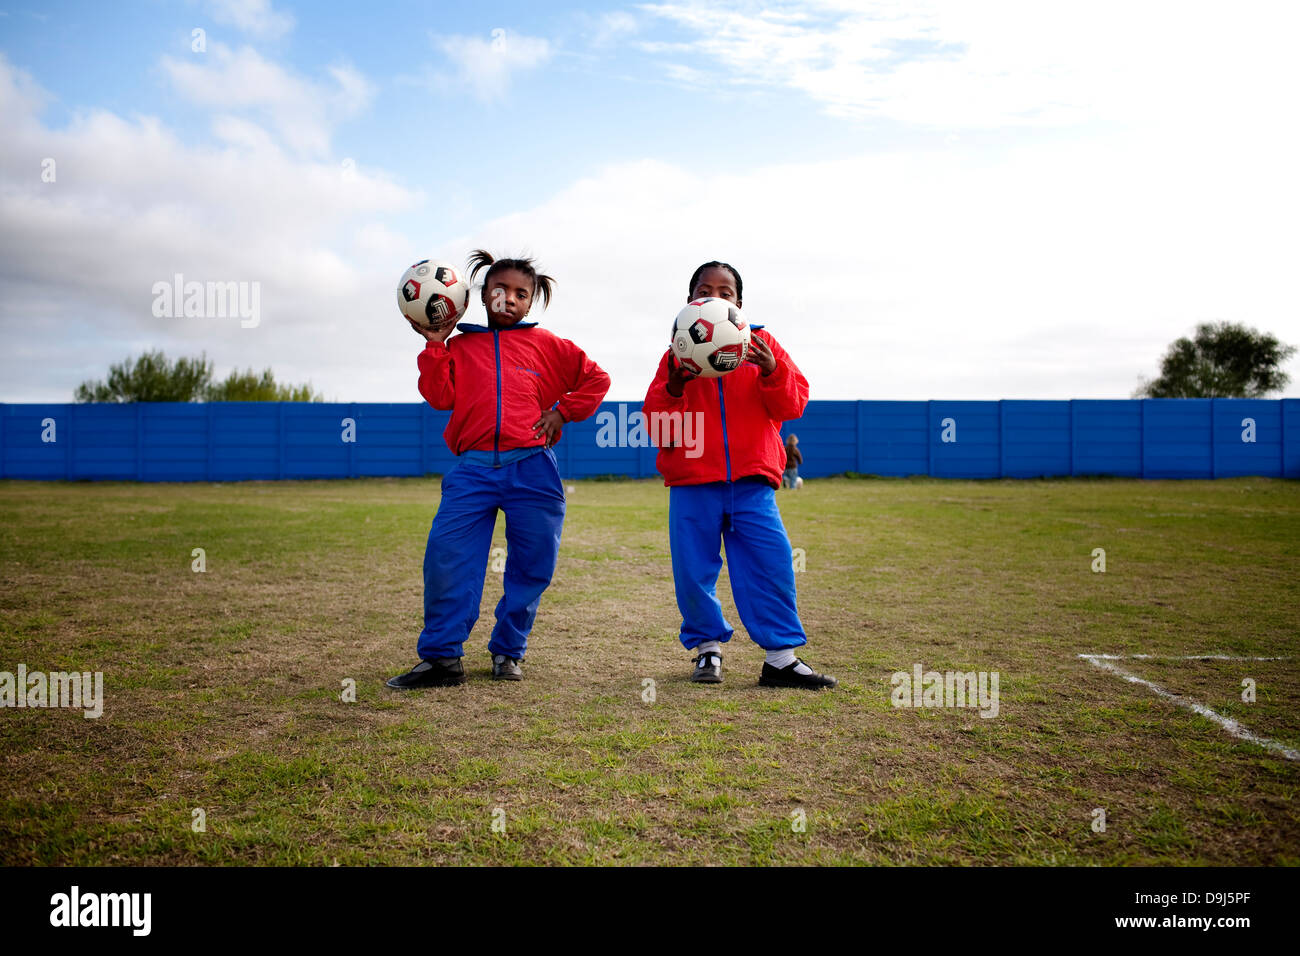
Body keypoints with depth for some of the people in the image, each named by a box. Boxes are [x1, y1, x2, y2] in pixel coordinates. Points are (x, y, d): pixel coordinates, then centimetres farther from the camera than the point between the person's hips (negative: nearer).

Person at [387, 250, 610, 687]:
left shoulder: (546, 345, 12)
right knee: (446, 556, -11)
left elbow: (596, 379, 17)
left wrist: (562, 410, 7)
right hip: (473, 469, 0)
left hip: (532, 468, 0)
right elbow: (440, 397, 1)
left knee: (531, 566, 4)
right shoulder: (460, 347, 14)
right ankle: (440, 657, 0)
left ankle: (508, 652, 21)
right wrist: (434, 345, -2)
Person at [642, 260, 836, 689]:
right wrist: (674, 388, -16)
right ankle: (707, 647, 22)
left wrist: (772, 372, -16)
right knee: (693, 570, 3)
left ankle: (781, 657, 5)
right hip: (692, 482, 0)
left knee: (770, 563, -4)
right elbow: (656, 424, 2)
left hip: (751, 481, 0)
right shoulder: (678, 354, 9)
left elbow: (793, 405, 3)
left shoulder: (760, 345, 10)